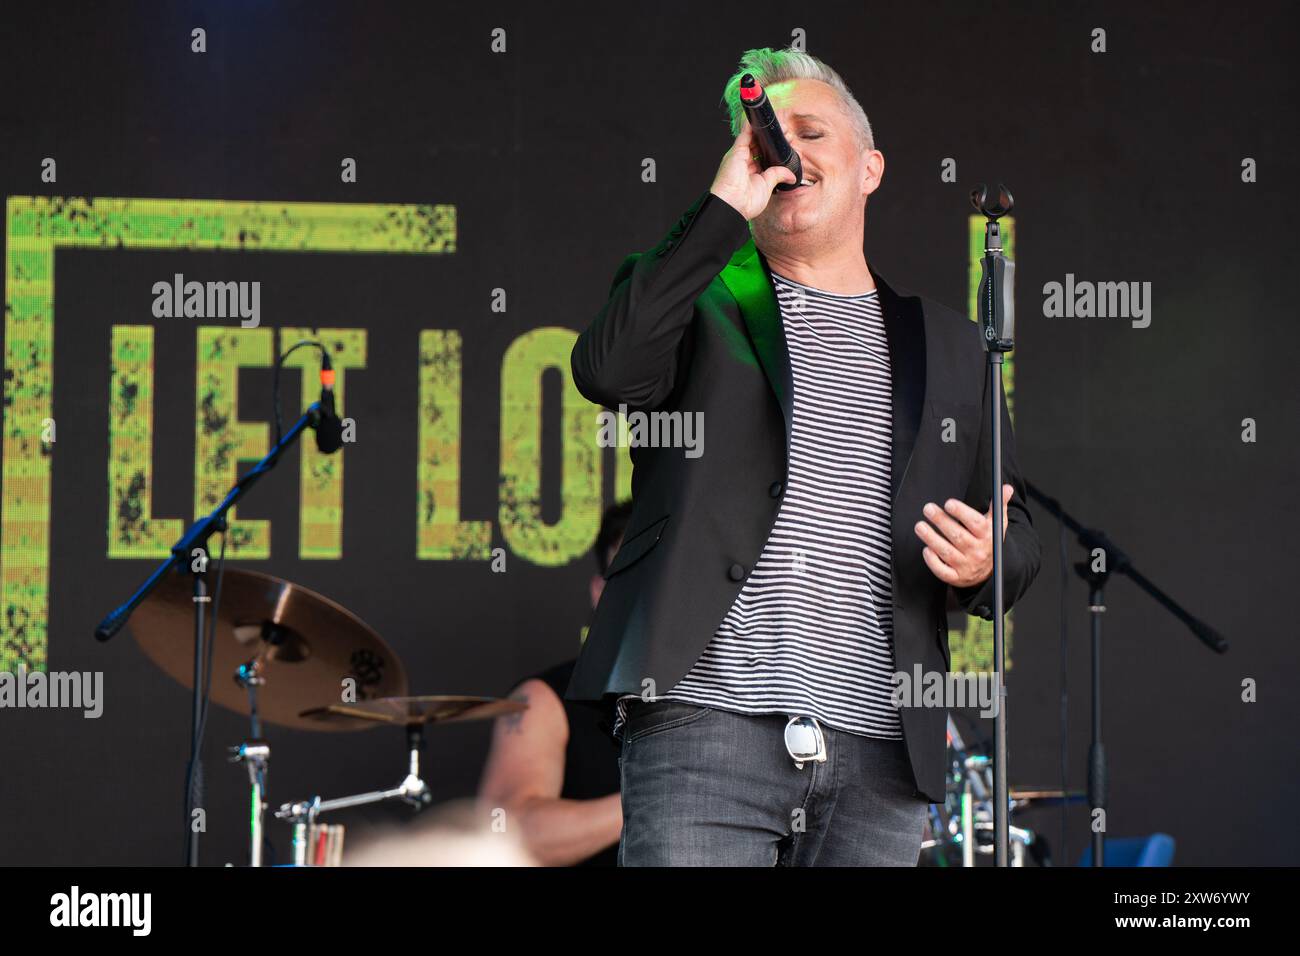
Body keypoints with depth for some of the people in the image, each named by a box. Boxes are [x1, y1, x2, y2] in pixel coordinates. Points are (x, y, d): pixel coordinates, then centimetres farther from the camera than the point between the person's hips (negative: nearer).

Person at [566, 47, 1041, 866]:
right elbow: (608, 369, -10)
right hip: (707, 722, -3)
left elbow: (1019, 535, 21)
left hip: (881, 748, 3)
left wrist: (987, 564, -4)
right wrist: (724, 207, -8)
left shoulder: (950, 347, 20)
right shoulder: (696, 298, 12)